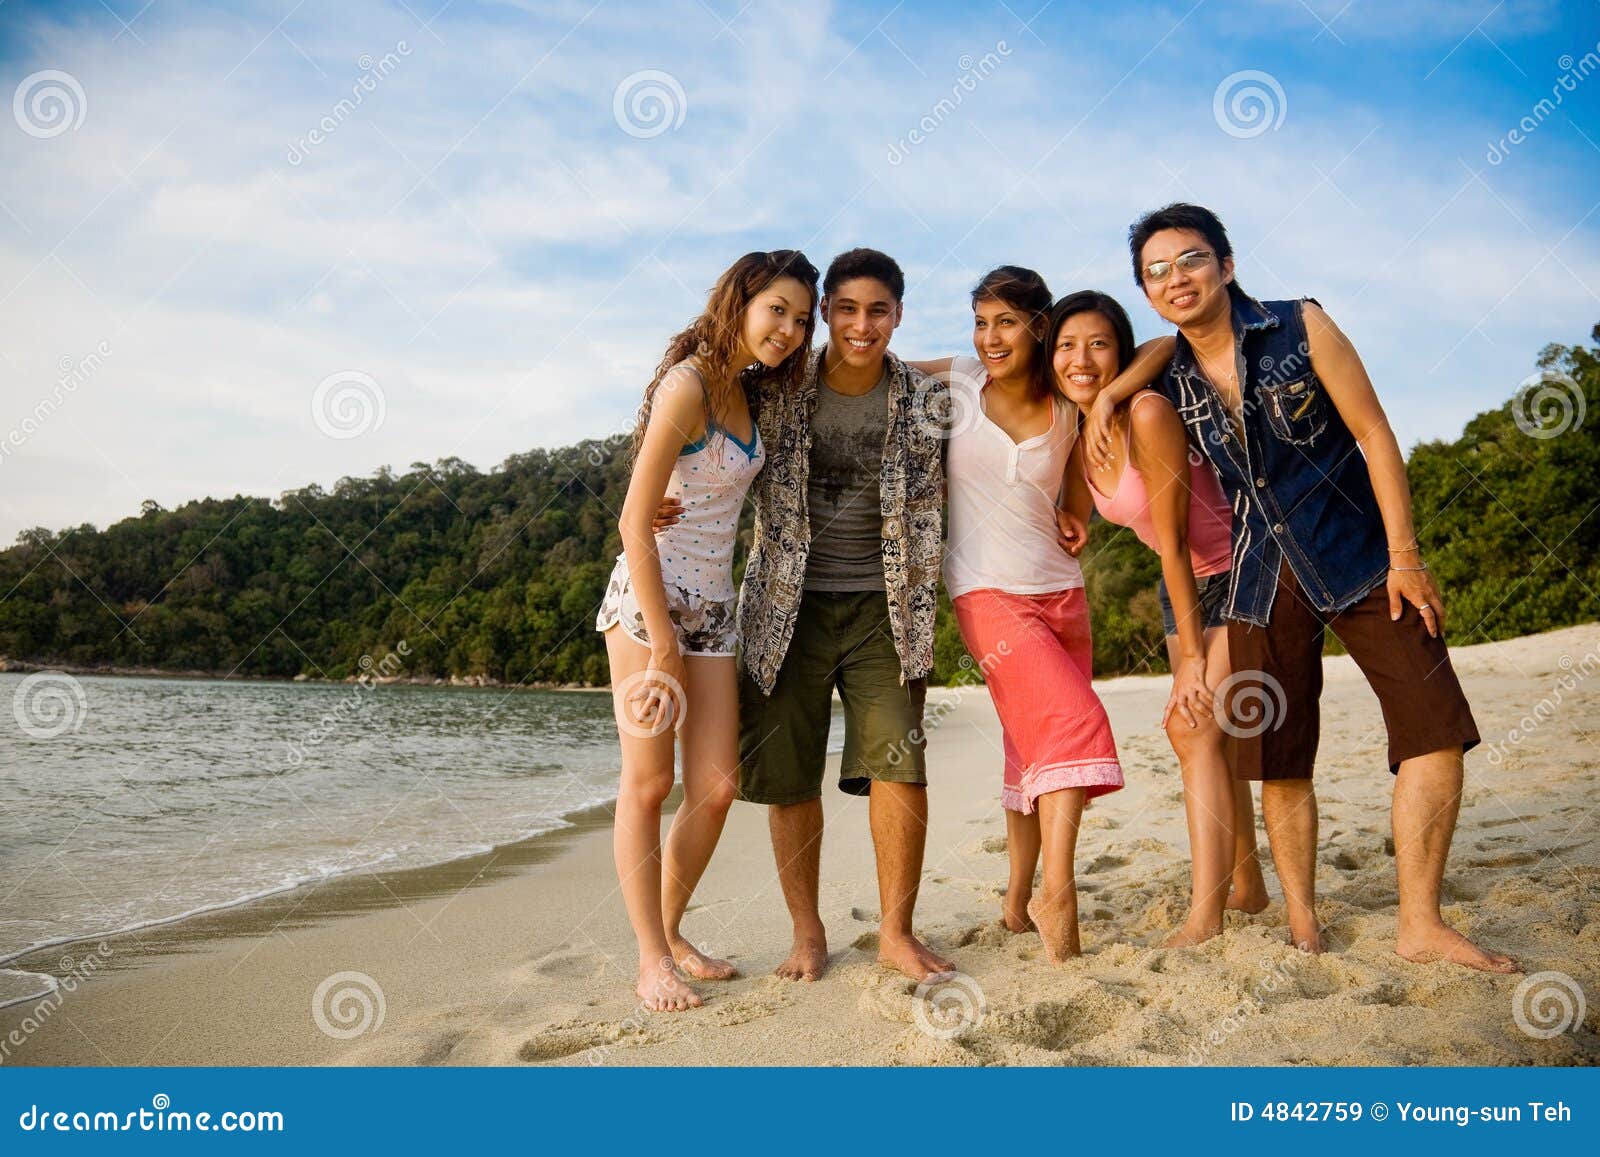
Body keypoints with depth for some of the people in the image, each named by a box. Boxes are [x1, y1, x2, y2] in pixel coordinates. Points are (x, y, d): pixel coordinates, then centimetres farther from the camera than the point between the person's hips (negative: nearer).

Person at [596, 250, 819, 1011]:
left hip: (713, 607, 7)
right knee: (648, 781, -1)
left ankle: (670, 933, 23)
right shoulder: (688, 384, -13)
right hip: (649, 597, -7)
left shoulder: (750, 393, 9)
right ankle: (651, 960, 11)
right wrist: (663, 648, -17)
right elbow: (635, 520, -17)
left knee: (716, 786, 5)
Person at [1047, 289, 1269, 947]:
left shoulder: (1148, 413, -26)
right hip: (1184, 585, 8)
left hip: (1241, 575, -8)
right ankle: (1247, 889, 26)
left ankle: (1204, 918, -13)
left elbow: (1173, 540, -24)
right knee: (1202, 732, 11)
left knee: (1194, 729, -17)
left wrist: (1193, 655, -19)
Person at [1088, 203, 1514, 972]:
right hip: (1264, 577, 2)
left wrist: (1404, 554, -12)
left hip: (1358, 556, -2)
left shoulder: (1301, 328, -6)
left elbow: (1374, 434, -7)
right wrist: (1106, 393, 2)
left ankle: (1421, 926, 1)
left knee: (1435, 728, -10)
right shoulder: (1169, 383, 2)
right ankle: (1302, 927, 16)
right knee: (1277, 761, 3)